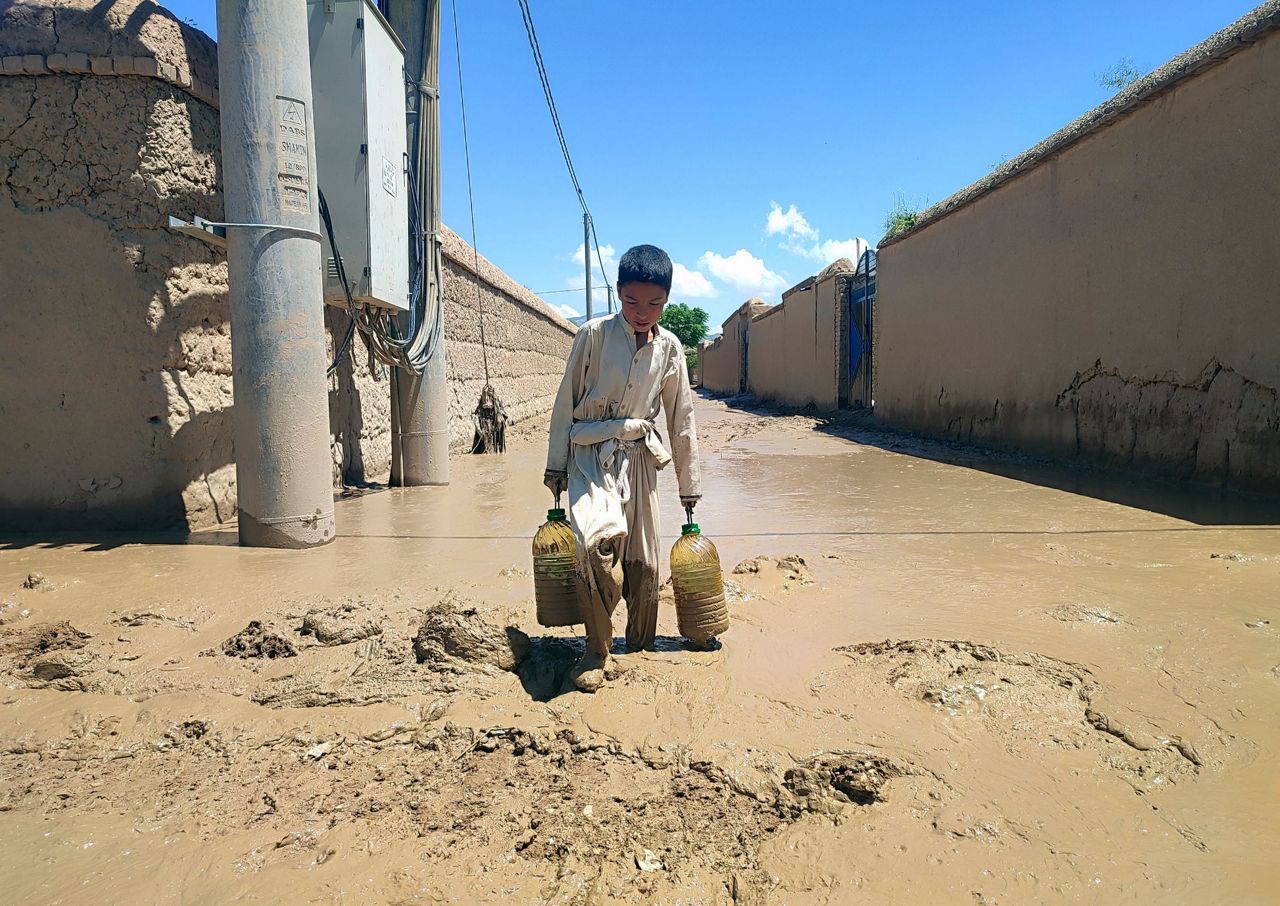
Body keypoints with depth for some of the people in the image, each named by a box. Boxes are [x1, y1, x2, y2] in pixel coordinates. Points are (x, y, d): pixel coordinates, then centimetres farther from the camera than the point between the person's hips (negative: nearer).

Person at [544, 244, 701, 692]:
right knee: (597, 541, -26)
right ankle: (596, 650, -7)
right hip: (589, 455, -3)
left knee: (643, 562, 5)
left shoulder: (670, 348, 4)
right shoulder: (593, 334, -6)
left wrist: (689, 486, 11)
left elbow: (682, 419, 10)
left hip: (638, 459, 3)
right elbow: (566, 403, 0)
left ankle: (639, 646, 29)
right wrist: (555, 469, 0)